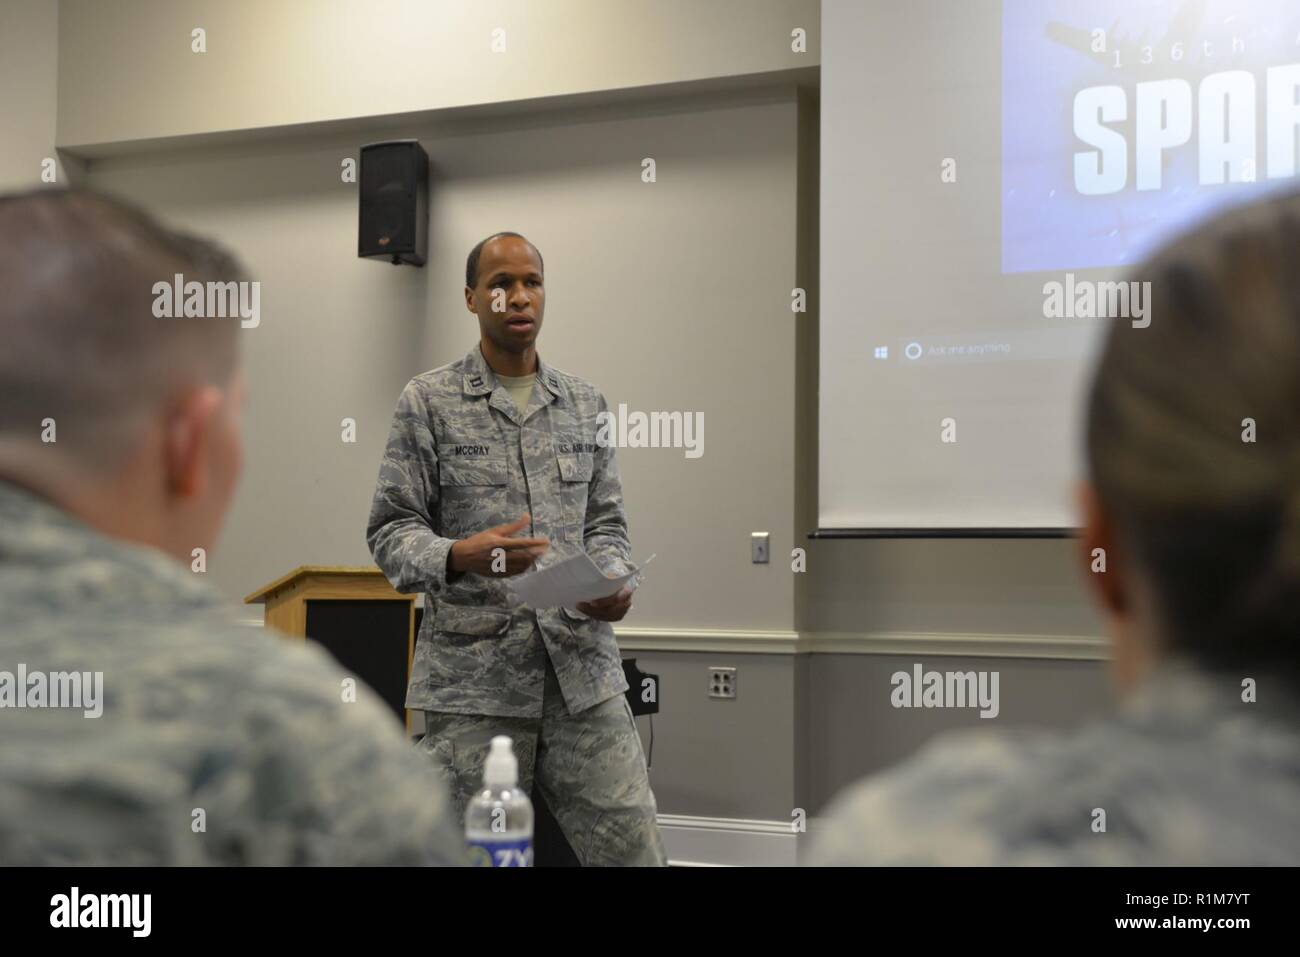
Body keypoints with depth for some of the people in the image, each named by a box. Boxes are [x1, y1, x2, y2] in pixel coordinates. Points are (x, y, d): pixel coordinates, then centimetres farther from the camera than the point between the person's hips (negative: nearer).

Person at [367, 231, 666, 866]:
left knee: (634, 852, -1)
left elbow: (605, 522, 15)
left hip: (583, 671, 3)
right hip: (472, 680, -3)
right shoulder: (427, 401, 2)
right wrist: (460, 556, -21)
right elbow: (391, 531, -1)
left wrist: (613, 581, -7)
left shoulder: (584, 403, 14)